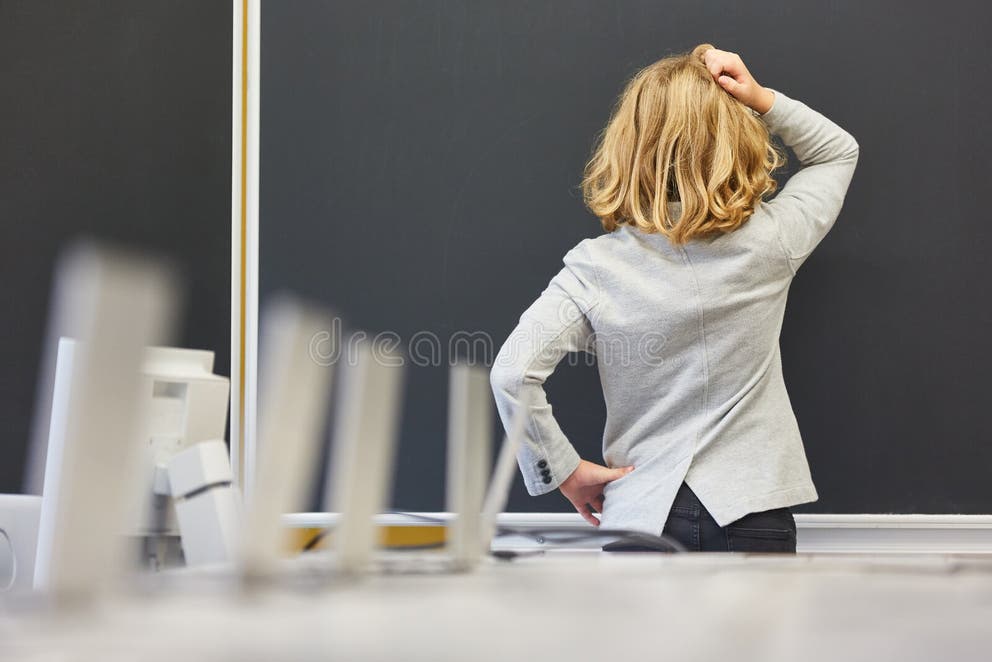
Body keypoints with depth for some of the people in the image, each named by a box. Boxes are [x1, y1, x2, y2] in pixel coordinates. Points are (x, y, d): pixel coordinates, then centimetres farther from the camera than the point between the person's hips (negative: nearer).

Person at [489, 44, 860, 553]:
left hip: (641, 516, 0)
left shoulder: (597, 267, -7)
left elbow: (512, 373, -15)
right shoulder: (768, 241, -4)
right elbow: (839, 151, 15)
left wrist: (565, 471, -3)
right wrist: (762, 101, 1)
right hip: (752, 512, 1)